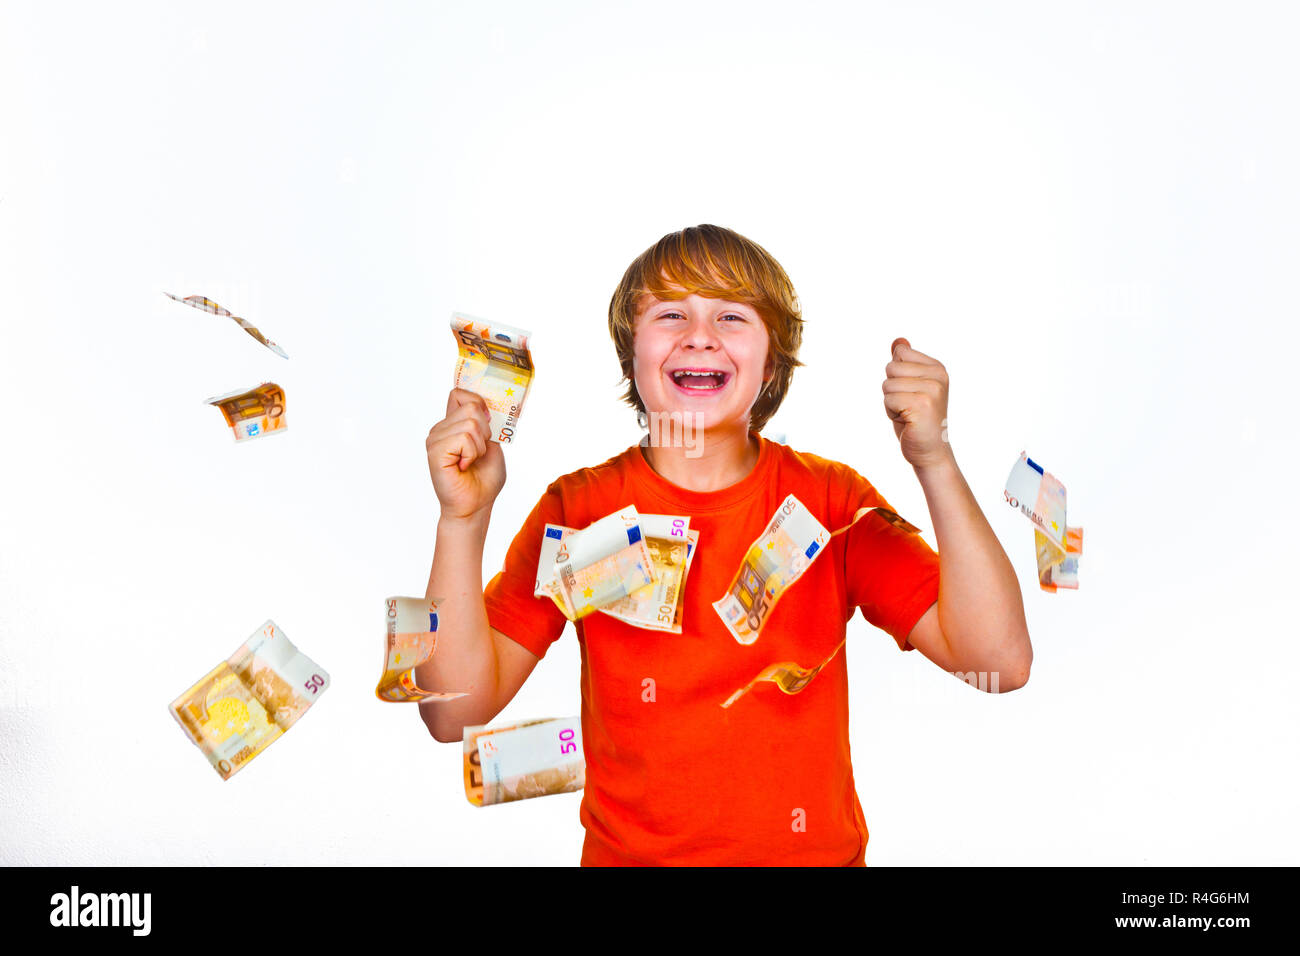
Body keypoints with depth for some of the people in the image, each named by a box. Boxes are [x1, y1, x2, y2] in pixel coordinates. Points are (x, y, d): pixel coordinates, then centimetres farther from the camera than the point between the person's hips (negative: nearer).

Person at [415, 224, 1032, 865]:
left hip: (817, 853, 1)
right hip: (628, 853, 0)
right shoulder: (578, 509, -4)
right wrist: (463, 520, -22)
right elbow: (456, 711, -10)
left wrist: (935, 461, -21)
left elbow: (1000, 661, -12)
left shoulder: (832, 500, -3)